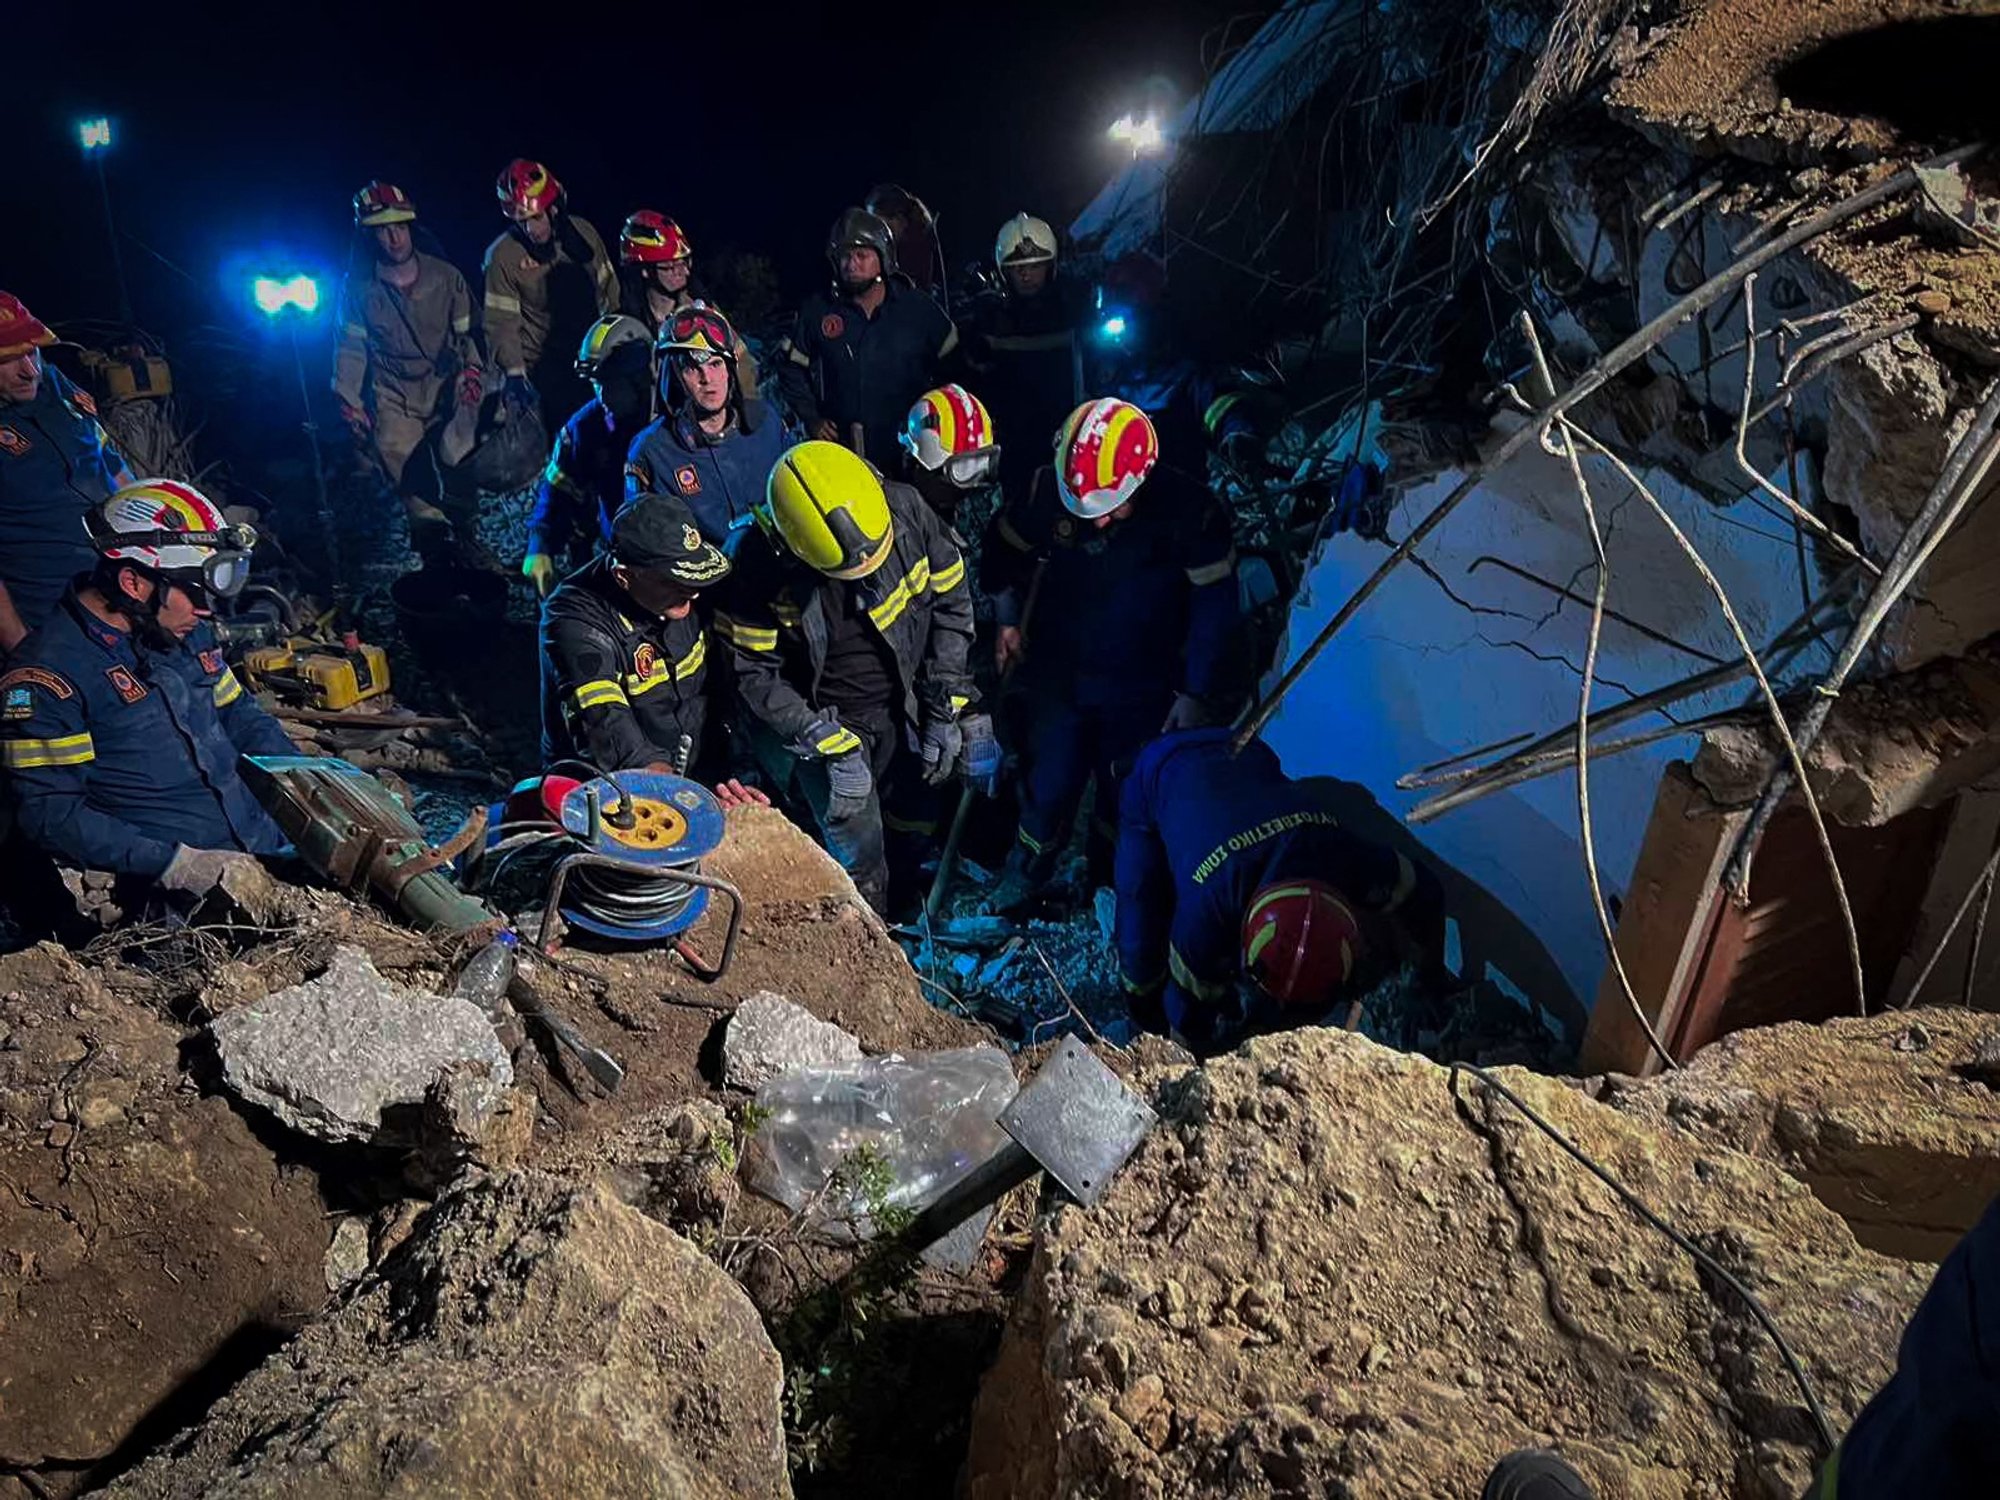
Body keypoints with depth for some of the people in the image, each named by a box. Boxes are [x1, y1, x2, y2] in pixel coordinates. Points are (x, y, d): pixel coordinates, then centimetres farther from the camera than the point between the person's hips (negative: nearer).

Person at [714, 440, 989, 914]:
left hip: (904, 710, 3)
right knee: (861, 858, 1)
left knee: (914, 825, 20)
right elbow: (754, 672, -15)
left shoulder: (905, 510, -21)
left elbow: (951, 600, -6)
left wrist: (944, 707, -9)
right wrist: (829, 745, -20)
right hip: (824, 720, -3)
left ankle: (904, 907, 50)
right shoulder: (761, 566, -26)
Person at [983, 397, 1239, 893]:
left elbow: (1214, 604, -12)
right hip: (1058, 672, 1)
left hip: (1142, 689, -1)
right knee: (1047, 784, 9)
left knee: (1127, 795, 11)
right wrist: (1006, 619, 3)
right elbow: (1003, 549, 5)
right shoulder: (1047, 490, -17)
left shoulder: (1189, 511, -22)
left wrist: (1197, 693, -10)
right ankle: (1024, 876, 36)